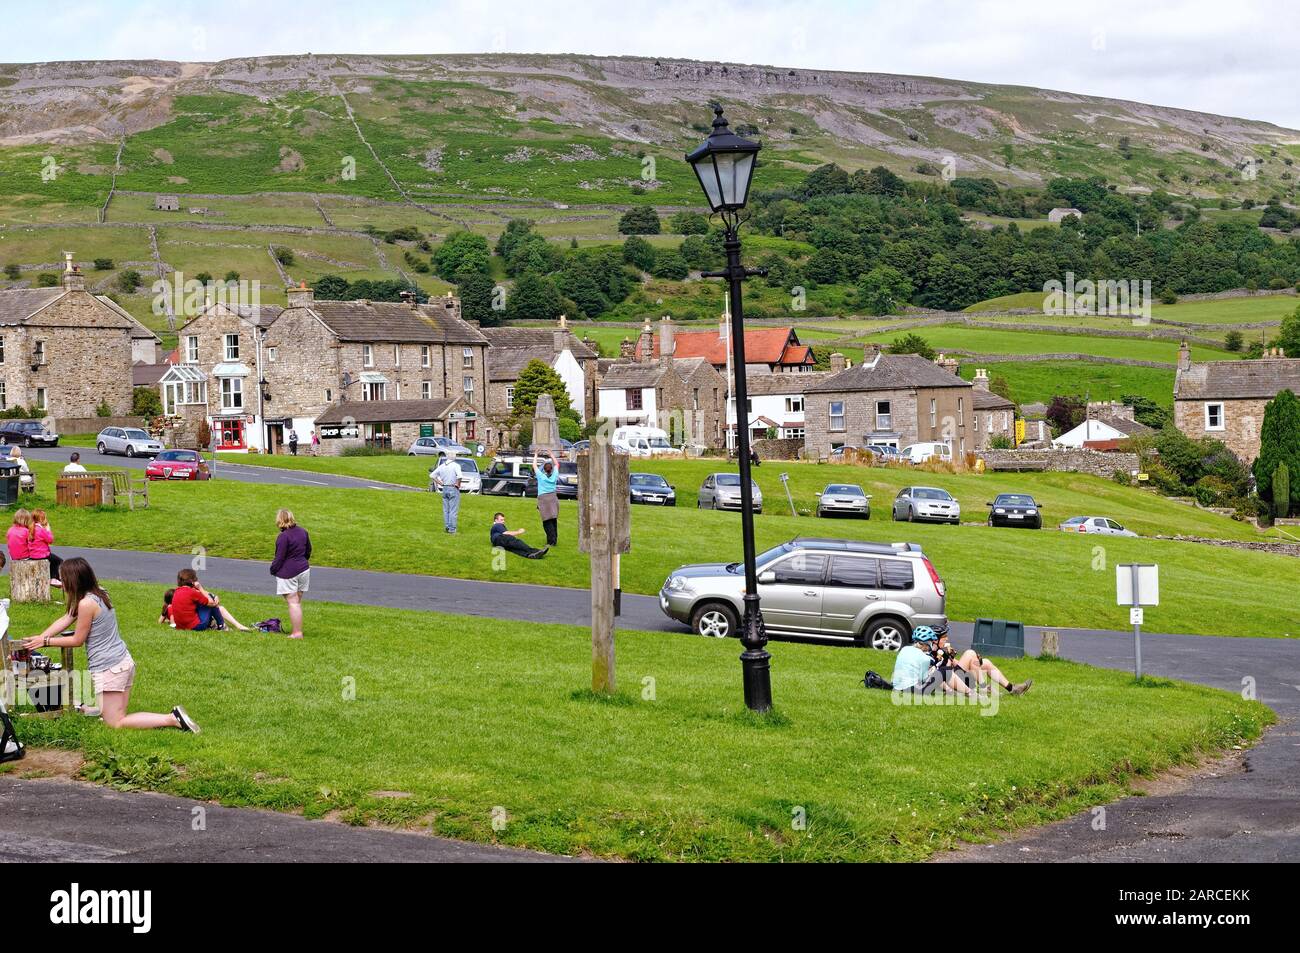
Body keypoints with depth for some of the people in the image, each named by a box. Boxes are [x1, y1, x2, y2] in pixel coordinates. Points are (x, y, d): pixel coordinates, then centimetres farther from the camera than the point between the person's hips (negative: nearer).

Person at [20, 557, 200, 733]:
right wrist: (40, 638, 8)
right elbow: (65, 620, 14)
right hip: (124, 661, 10)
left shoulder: (87, 603, -19)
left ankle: (173, 720, -13)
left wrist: (46, 642, 1)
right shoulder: (98, 594, 10)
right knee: (117, 717, 19)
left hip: (108, 669, -10)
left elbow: (77, 640, -8)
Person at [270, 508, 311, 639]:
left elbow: (279, 558, -15)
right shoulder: (302, 532, 5)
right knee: (298, 602, 14)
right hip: (303, 570, 7)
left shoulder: (283, 536, -18)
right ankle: (298, 630, 17)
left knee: (292, 603, -5)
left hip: (288, 573, -7)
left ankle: (296, 633, -6)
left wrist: (273, 570, 1)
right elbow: (308, 550, 17)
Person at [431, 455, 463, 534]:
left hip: (445, 489, 5)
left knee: (446, 510, 13)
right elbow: (459, 476, -27)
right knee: (453, 510, -1)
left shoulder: (442, 466, 6)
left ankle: (446, 526, 15)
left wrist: (440, 483, 11)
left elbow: (433, 475, 11)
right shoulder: (455, 466, -12)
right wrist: (458, 484, -11)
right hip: (453, 489, -5)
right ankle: (452, 528, -1)